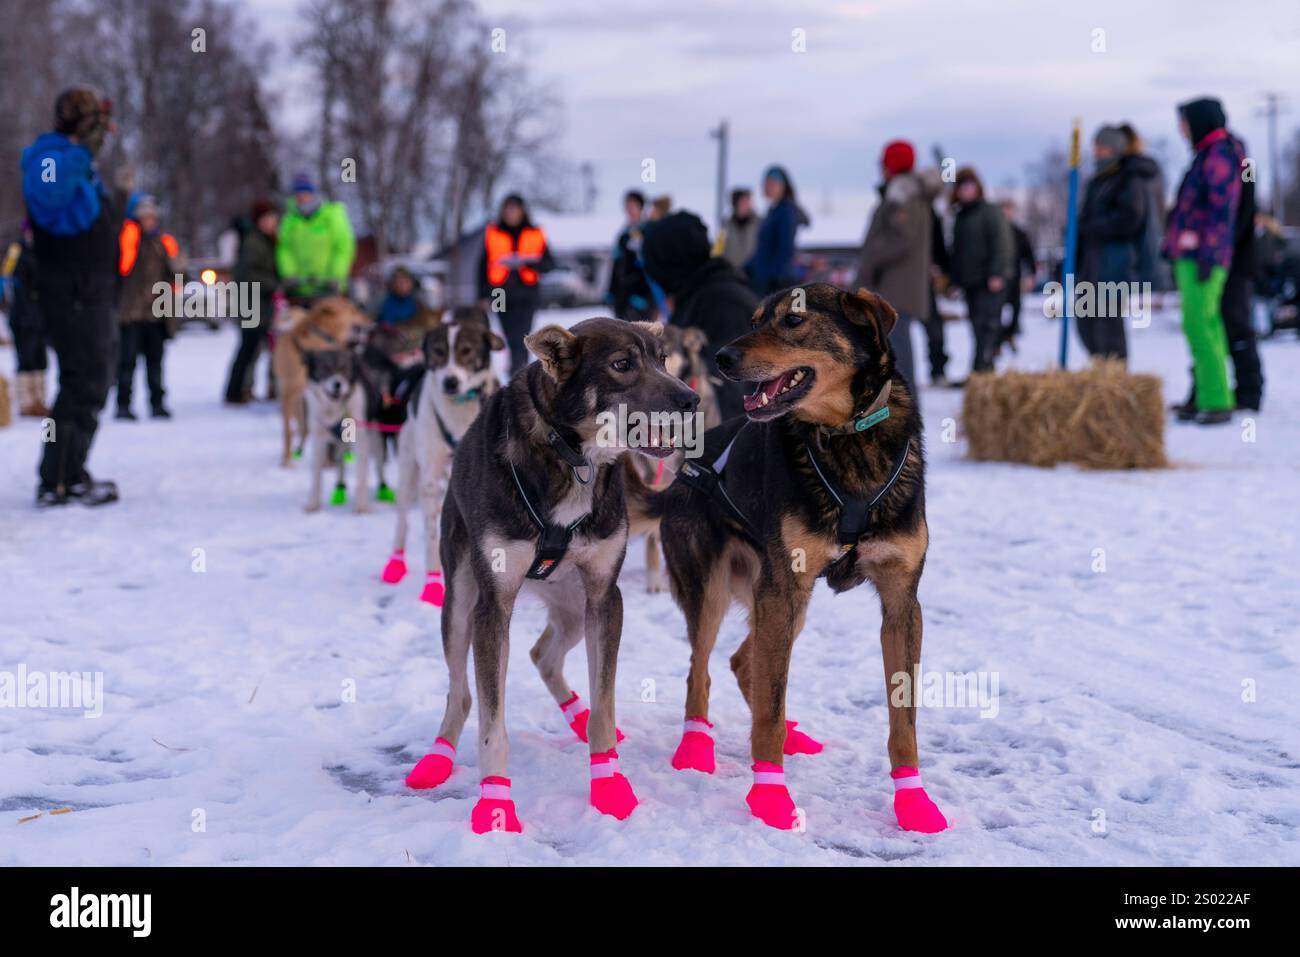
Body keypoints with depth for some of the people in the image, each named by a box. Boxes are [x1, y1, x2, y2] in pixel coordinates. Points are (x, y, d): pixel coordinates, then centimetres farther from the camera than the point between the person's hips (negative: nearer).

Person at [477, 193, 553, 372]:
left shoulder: (535, 235, 8)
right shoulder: (492, 234, 10)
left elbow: (549, 263, 6)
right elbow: (483, 266, 11)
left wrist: (527, 262, -11)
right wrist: (483, 295, 5)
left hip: (526, 294, -1)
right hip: (501, 295, 1)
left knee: (520, 339, -12)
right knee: (512, 339, 3)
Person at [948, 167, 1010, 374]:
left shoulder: (990, 212, -4)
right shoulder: (961, 216, 19)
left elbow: (1001, 244, -11)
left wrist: (996, 274, -19)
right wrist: (955, 278, 20)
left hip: (989, 282, -8)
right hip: (969, 282, 8)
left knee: (986, 325, -13)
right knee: (977, 325, 9)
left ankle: (981, 368, -20)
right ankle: (986, 369, 15)